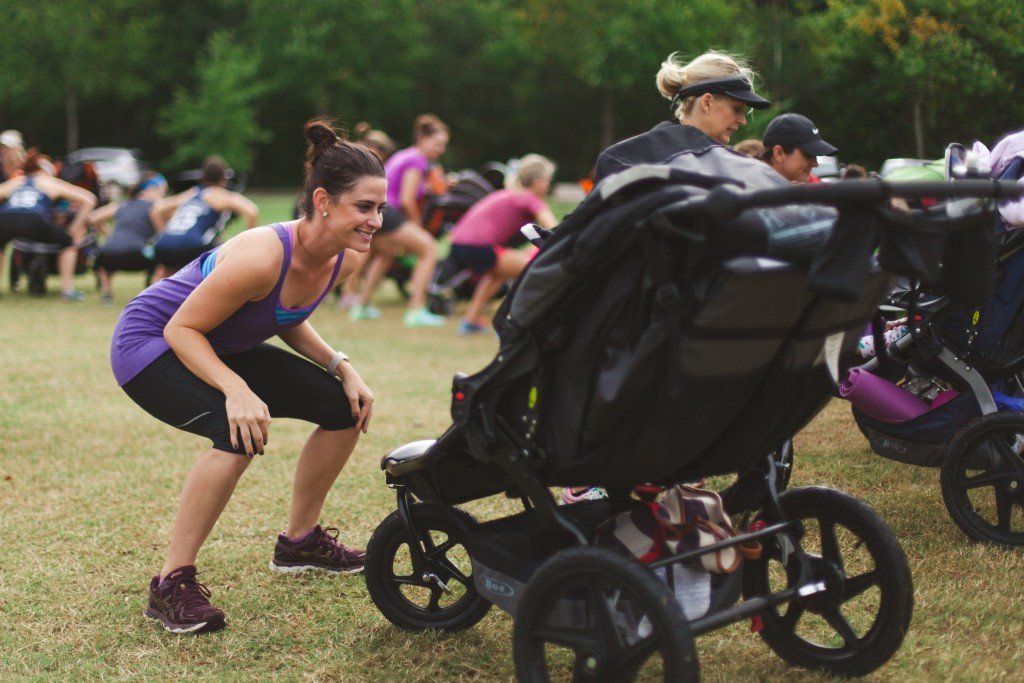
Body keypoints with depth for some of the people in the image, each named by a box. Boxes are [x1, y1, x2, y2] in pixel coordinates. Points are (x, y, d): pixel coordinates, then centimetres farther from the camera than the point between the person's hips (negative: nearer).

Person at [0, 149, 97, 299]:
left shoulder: (14, 182, 36)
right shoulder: (52, 183, 29)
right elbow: (88, 199, 26)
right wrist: (76, 228, 26)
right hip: (33, 221, -2)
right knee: (69, 242, 23)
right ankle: (67, 289, 13)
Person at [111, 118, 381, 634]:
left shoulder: (345, 259, -10)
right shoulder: (262, 256, -34)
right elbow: (182, 329, -28)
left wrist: (341, 367, -7)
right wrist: (236, 390, -42)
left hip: (223, 348, 8)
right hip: (150, 342, -8)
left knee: (344, 408, 3)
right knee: (240, 430, -34)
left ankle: (300, 541, 23)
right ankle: (171, 586, -21)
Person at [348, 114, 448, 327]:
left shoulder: (402, 155, 23)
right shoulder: (417, 160, -5)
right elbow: (407, 200, -12)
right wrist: (418, 225, 2)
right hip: (384, 211, -10)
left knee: (385, 254, 35)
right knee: (429, 250, -5)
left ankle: (362, 307, 36)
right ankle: (416, 311, -12)